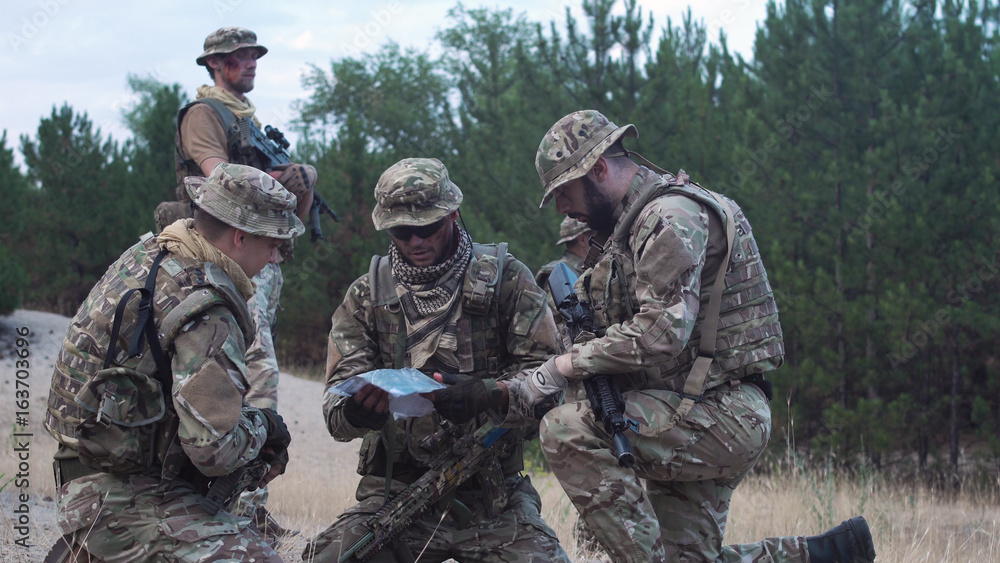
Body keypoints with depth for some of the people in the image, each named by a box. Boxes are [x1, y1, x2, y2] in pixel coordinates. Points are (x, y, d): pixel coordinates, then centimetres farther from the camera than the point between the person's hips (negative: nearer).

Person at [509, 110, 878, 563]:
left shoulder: (670, 216, -13)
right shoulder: (632, 223, 20)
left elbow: (660, 333, -25)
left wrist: (561, 367, -21)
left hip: (723, 415, -11)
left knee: (567, 431, -23)